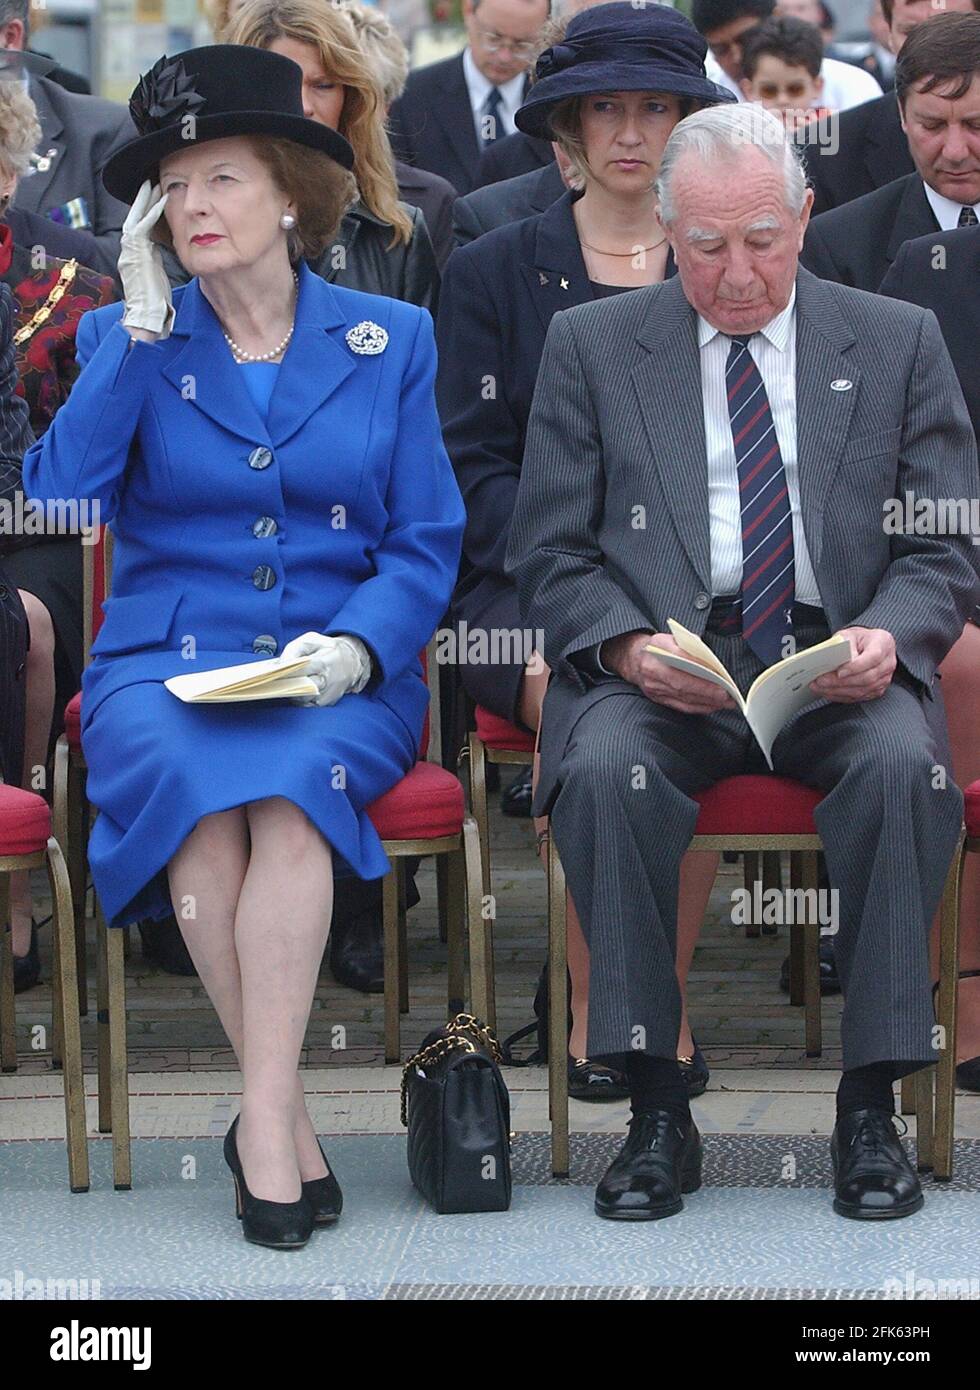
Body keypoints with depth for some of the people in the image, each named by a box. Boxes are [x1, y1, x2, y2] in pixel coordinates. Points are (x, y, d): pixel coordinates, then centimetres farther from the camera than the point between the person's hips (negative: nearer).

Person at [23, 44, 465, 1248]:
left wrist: (358, 646, -14)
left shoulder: (388, 342, 10)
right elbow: (58, 497, -9)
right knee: (193, 784, -34)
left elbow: (427, 546, 6)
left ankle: (259, 1121, -35)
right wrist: (145, 329, -10)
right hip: (162, 665, 0)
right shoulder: (124, 339, 9)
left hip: (338, 678, 0)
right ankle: (287, 1128, -27)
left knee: (294, 775, -35)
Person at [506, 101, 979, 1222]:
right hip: (658, 670, 0)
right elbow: (548, 558, 7)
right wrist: (629, 645, -14)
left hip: (837, 668, 0)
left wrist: (888, 635, -14)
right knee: (603, 771, -33)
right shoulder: (591, 347, 10)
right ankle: (655, 1110, -24)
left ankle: (870, 1108, -23)